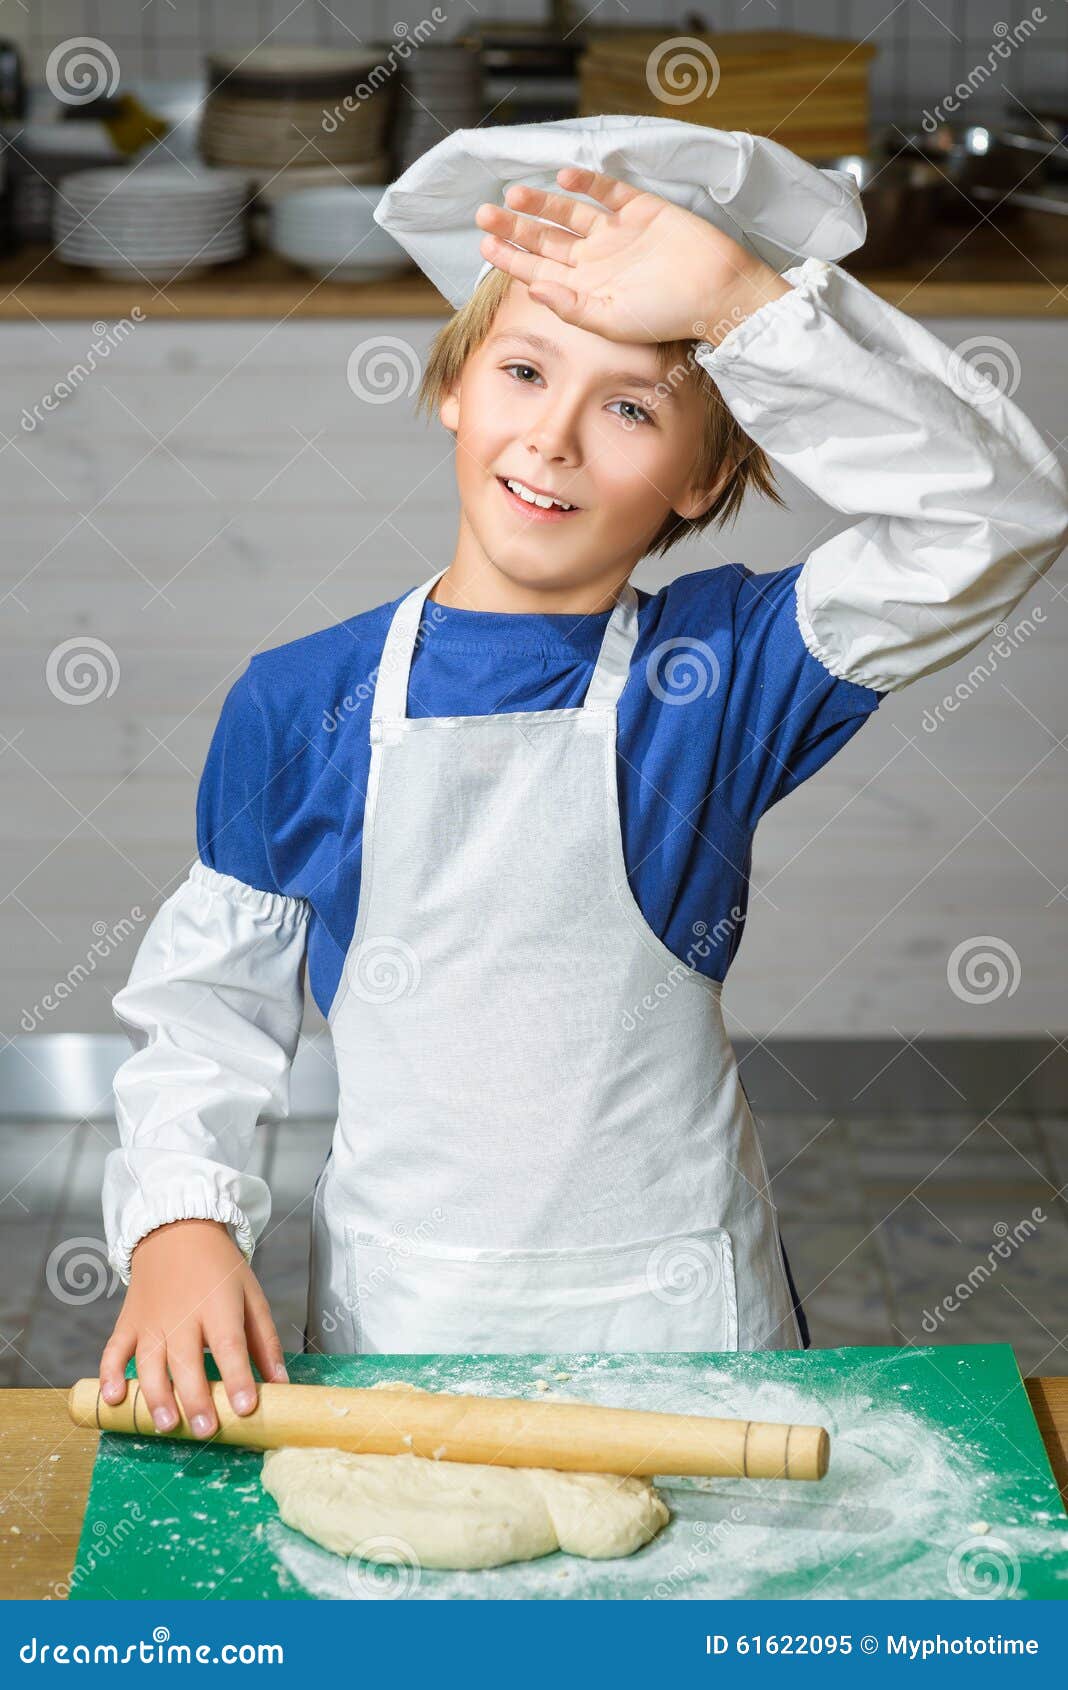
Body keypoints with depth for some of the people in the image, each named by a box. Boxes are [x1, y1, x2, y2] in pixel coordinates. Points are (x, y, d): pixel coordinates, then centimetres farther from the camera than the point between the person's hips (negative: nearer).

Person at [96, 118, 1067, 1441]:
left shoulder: (720, 666, -7)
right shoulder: (296, 703, -3)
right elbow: (206, 1009, 6)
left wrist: (741, 301, -27)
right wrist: (179, 1218, -11)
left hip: (676, 1320, 0)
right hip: (392, 1318, 1)